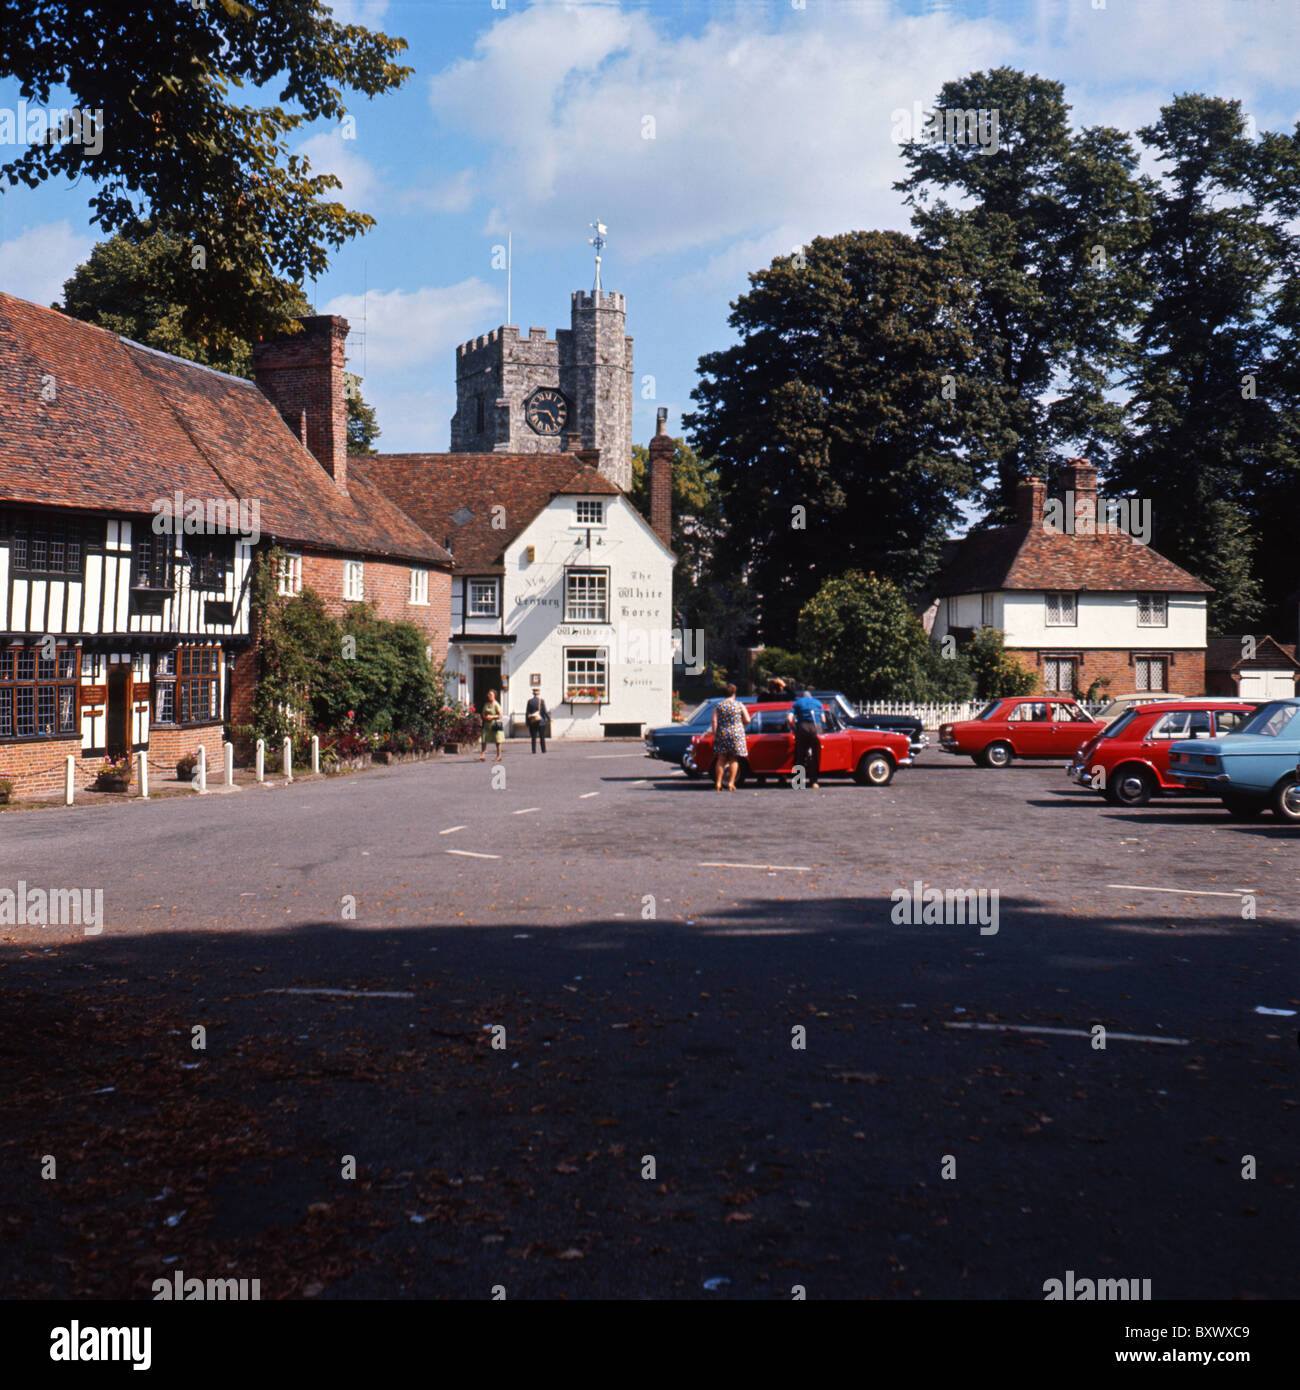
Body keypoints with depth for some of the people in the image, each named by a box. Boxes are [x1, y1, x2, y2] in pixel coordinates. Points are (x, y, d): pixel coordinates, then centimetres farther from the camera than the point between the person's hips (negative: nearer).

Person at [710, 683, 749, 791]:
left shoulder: (718, 705, 2)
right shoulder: (739, 705, 0)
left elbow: (714, 721, -5)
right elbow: (747, 719, 0)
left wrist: (714, 734, -2)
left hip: (722, 734, 1)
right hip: (736, 734, -1)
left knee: (721, 759, 6)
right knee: (734, 759, 4)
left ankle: (718, 783, 4)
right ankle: (731, 783, 0)